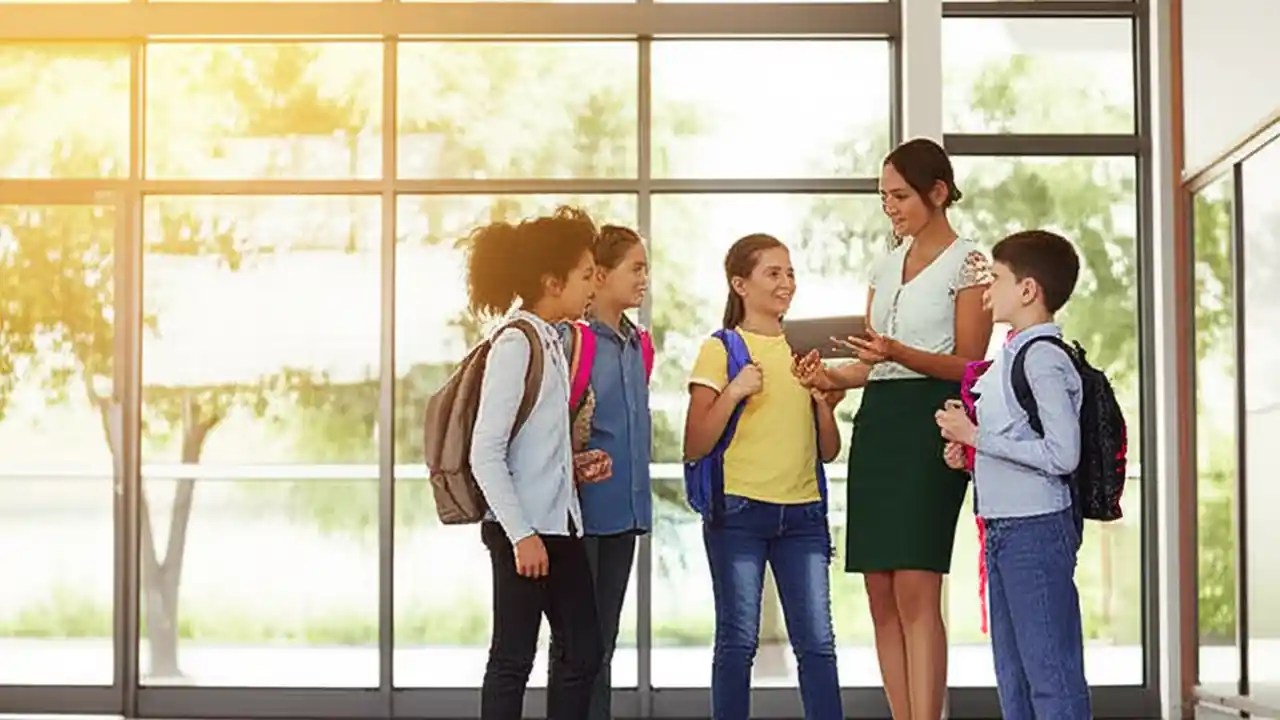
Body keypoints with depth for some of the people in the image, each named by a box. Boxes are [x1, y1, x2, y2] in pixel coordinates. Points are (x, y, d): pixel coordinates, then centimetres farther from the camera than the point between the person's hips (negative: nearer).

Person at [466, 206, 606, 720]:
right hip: (524, 529, -9)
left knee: (583, 650, 11)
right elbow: (485, 455, -19)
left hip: (559, 523, 9)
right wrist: (521, 534, -20)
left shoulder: (552, 340, 11)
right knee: (514, 659, -1)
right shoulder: (515, 345, -15)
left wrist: (577, 461, 2)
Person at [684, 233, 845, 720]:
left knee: (817, 642, 0)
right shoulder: (721, 349, 0)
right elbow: (695, 447, -5)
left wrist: (826, 405, -4)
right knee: (738, 641, 0)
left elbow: (828, 451, 14)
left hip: (803, 512, 4)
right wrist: (734, 392, -16)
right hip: (738, 511, -4)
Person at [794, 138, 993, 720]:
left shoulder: (968, 264, -2)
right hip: (876, 421, 7)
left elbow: (968, 365, -7)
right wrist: (830, 376, 0)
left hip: (930, 421, -7)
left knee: (915, 590, -15)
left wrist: (898, 354, -22)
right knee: (881, 593, 3)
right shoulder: (887, 266, 19)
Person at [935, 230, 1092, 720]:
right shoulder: (1011, 356, 14)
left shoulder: (1044, 359, -14)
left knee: (1051, 670, -6)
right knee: (1012, 674, 15)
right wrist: (970, 454, 7)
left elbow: (1062, 454, -21)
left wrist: (977, 436, -16)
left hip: (1037, 528, -10)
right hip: (1003, 527, 10)